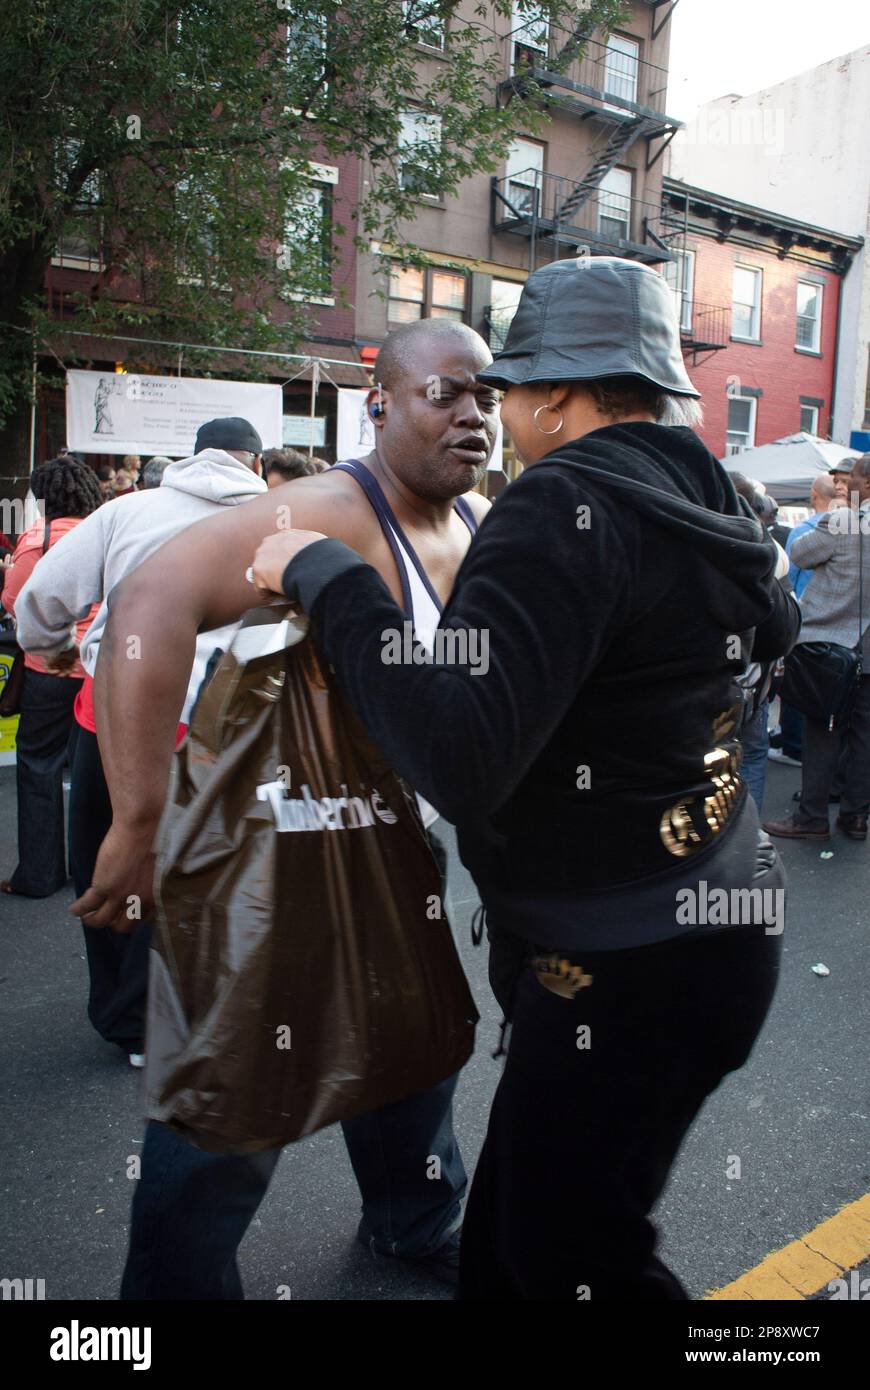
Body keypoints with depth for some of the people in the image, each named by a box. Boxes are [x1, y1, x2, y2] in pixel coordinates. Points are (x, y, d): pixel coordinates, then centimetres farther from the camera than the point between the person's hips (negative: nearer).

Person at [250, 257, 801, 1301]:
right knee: (510, 1221, 23)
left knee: (568, 1257, 12)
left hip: (631, 970, -9)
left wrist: (324, 576, -24)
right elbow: (774, 625, 25)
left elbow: (460, 762, -34)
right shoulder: (700, 498, 5)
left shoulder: (567, 503, -23)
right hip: (705, 919, 9)